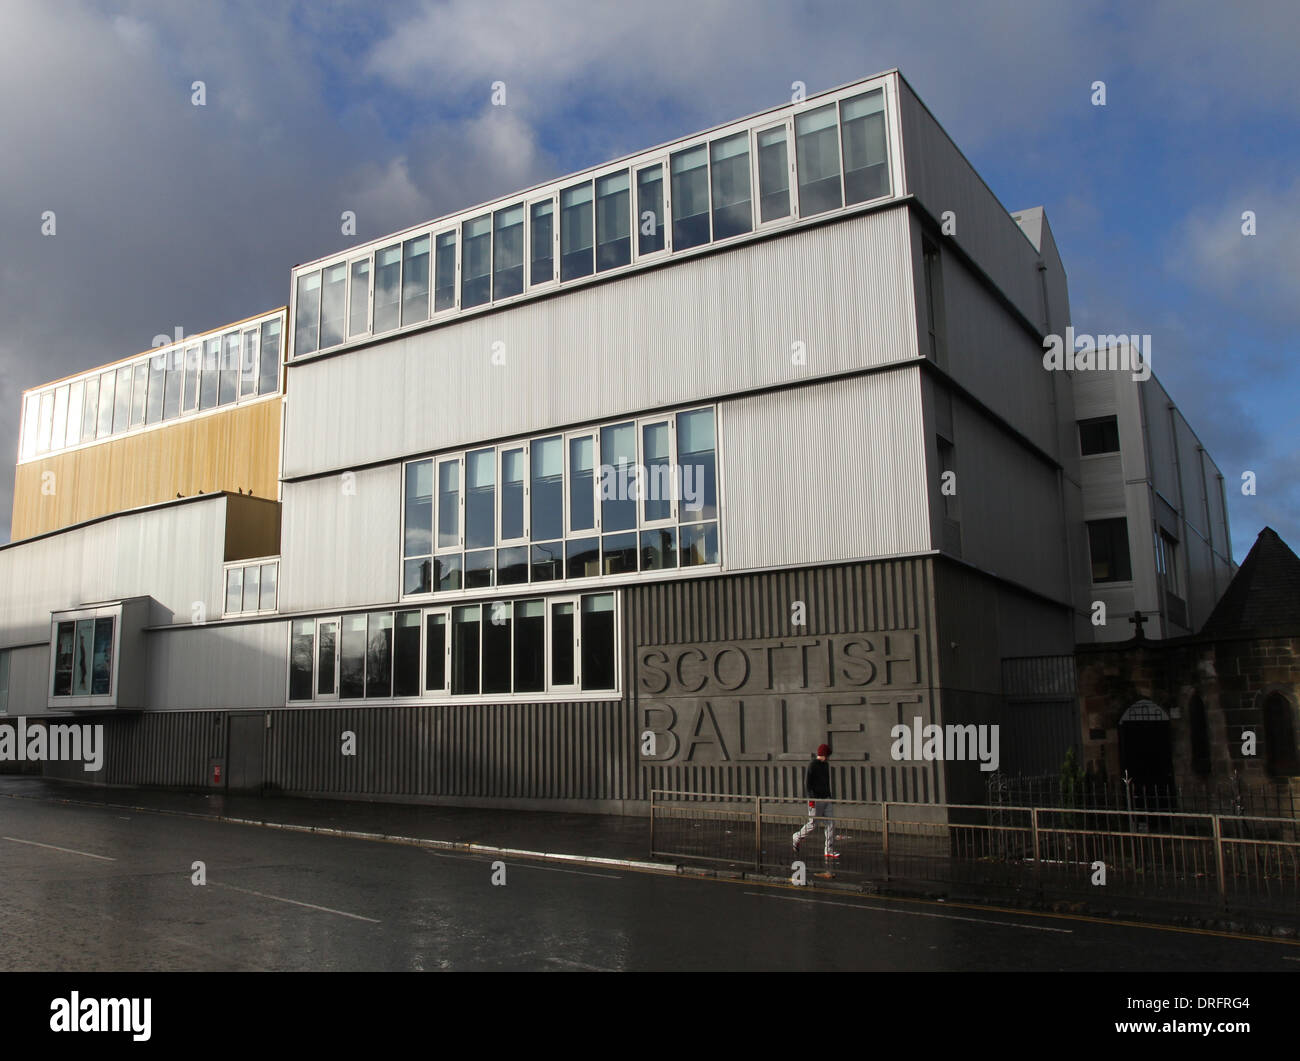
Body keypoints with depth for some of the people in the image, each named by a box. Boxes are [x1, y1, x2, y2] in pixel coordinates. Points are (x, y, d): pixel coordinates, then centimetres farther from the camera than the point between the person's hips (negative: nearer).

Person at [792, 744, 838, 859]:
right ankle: (797, 838, 24)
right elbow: (807, 783, -15)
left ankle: (830, 851, 3)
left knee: (830, 823, 0)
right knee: (812, 824, -1)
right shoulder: (812, 765, -12)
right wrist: (810, 799, -21)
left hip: (826, 799, 8)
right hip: (815, 800, -8)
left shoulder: (826, 765, 14)